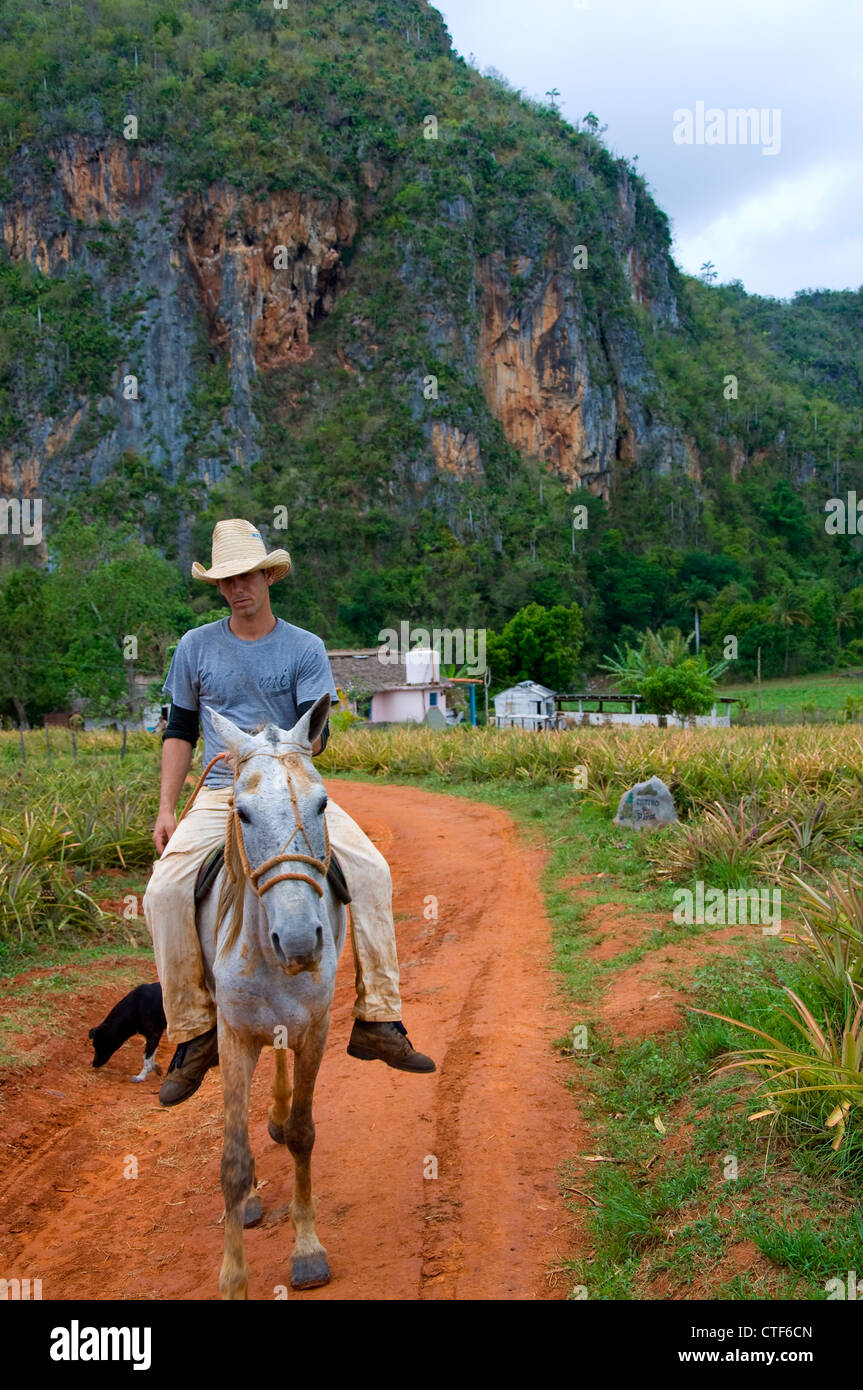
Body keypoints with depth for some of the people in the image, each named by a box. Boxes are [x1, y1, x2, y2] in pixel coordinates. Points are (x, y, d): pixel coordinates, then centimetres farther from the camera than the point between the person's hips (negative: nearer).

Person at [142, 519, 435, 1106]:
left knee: (371, 869, -23)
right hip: (221, 795, 1)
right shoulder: (196, 647, 7)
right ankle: (193, 1034, -5)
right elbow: (180, 731, 12)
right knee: (164, 891, -22)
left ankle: (378, 1020, -13)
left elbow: (317, 733, -3)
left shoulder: (305, 649, 2)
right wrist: (166, 809, 4)